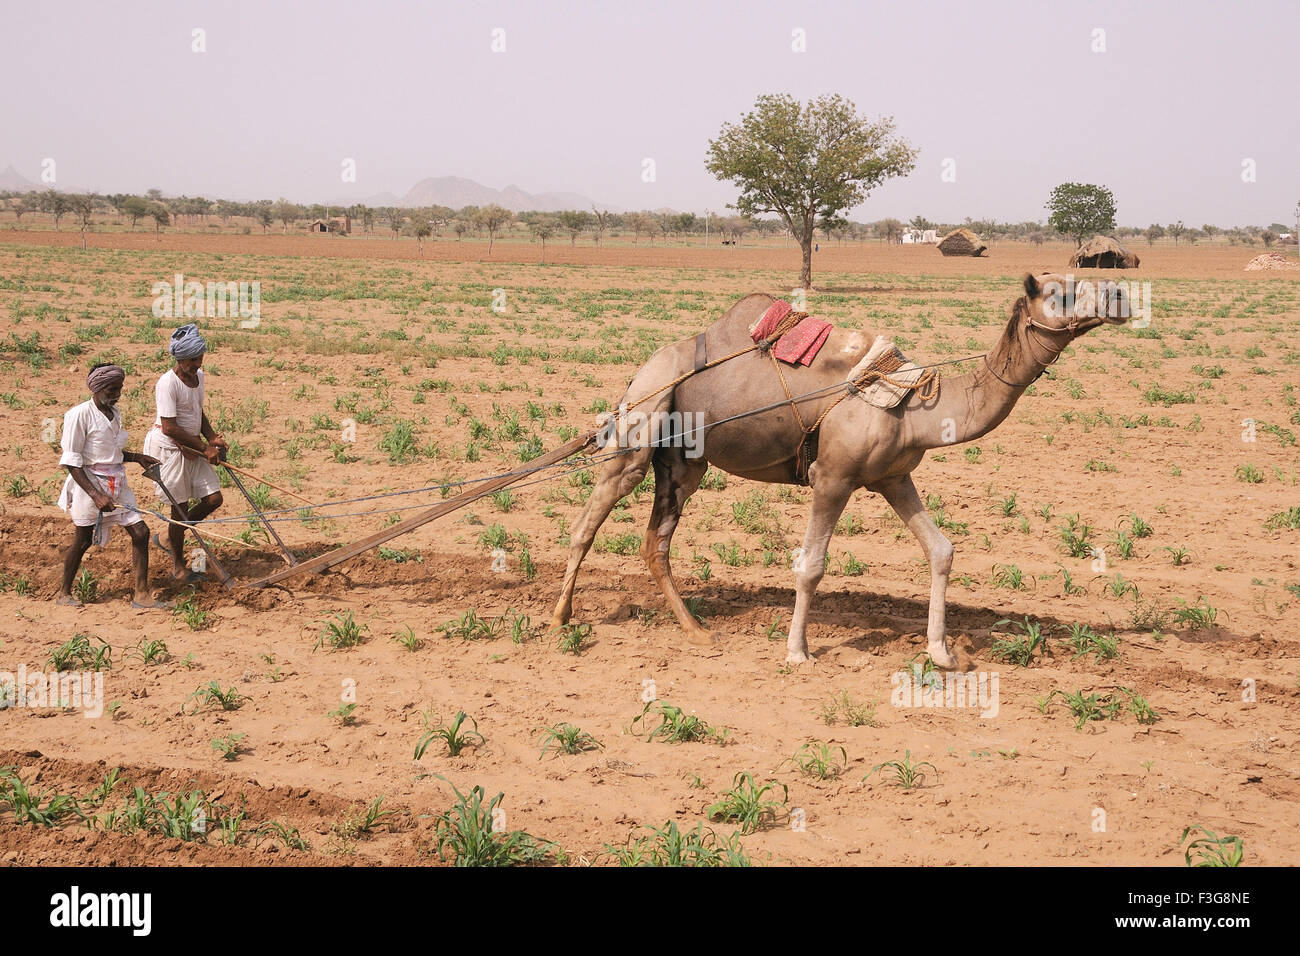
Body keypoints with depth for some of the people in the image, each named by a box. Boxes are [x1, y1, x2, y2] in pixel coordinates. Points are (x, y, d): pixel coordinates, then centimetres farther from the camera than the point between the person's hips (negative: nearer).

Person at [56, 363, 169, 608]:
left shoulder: (114, 413, 10)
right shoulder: (80, 415, -14)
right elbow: (71, 461, -16)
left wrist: (137, 457, 6)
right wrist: (95, 495, -22)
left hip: (117, 484, 7)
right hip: (89, 484, -7)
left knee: (140, 532, 0)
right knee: (82, 540, 5)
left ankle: (141, 594, 6)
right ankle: (64, 593, 24)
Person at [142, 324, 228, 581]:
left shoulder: (198, 376, 4)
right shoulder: (167, 383, -21)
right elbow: (170, 427, -24)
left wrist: (212, 438, 0)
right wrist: (204, 448, -19)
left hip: (193, 448, 8)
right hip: (169, 449, -8)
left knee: (213, 498, 5)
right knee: (181, 507, 0)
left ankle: (168, 538, 25)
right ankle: (178, 566, 16)